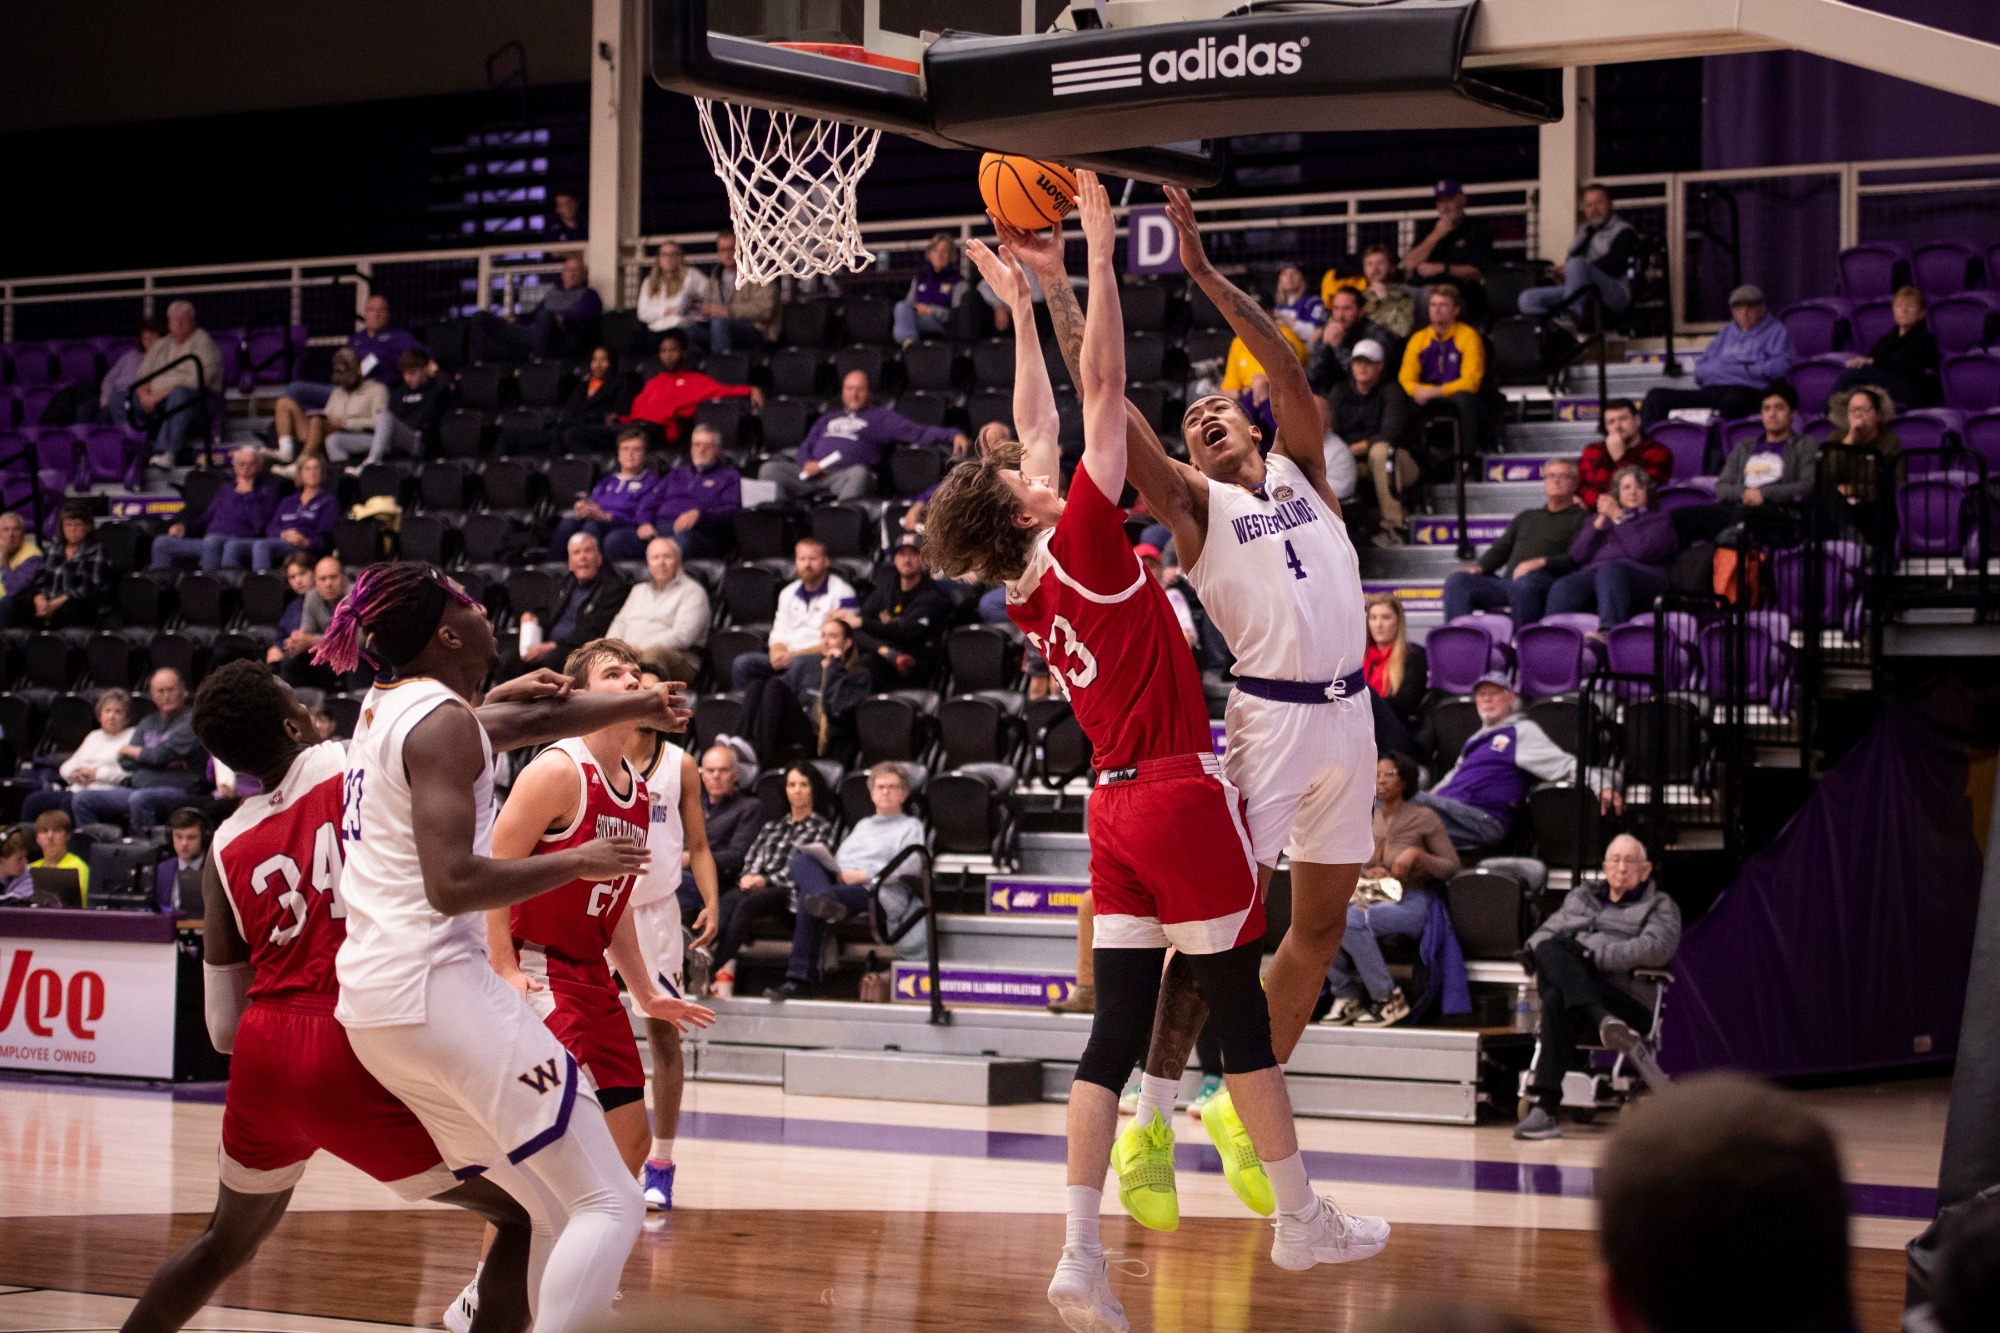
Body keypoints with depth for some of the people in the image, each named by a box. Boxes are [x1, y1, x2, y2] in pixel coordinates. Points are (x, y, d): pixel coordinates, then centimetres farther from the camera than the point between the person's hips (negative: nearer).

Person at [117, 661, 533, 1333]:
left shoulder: (226, 849, 12)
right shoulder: (356, 765, 0)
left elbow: (223, 1029, 12)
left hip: (264, 1056, 6)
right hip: (357, 1056, -6)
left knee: (227, 1240, 31)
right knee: (530, 1214, 3)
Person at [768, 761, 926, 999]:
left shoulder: (911, 826, 20)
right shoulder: (862, 826, 41)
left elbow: (911, 866, -1)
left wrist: (863, 875, -9)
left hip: (879, 894, -6)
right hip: (840, 883, 6)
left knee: (809, 898, -34)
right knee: (800, 859, -25)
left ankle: (800, 979, -45)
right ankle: (825, 900, -55)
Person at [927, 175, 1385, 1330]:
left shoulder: (1029, 587, 8)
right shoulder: (1084, 542, -11)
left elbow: (1051, 421, 19)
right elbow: (1105, 391, -13)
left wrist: (1030, 306, 24)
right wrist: (1094, 255, -9)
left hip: (1119, 804, 7)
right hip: (1183, 797, -7)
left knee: (1118, 1028, 2)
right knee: (1241, 1008, 3)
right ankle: (1302, 1217, 14)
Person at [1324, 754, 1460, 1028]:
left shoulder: (1424, 818, -1)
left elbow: (1452, 866, -2)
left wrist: (1417, 854, -17)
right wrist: (1366, 872, -2)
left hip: (1410, 904, -5)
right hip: (1372, 899, 5)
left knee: (1351, 921, -34)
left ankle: (1388, 999, -20)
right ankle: (1346, 995, -11)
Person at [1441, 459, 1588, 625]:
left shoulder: (1580, 518, 16)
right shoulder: (1526, 517, 35)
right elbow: (1501, 549, 26)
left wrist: (1541, 563, -15)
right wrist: (1479, 567, 5)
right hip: (1508, 580, 6)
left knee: (1523, 583, -42)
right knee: (1456, 580, -18)